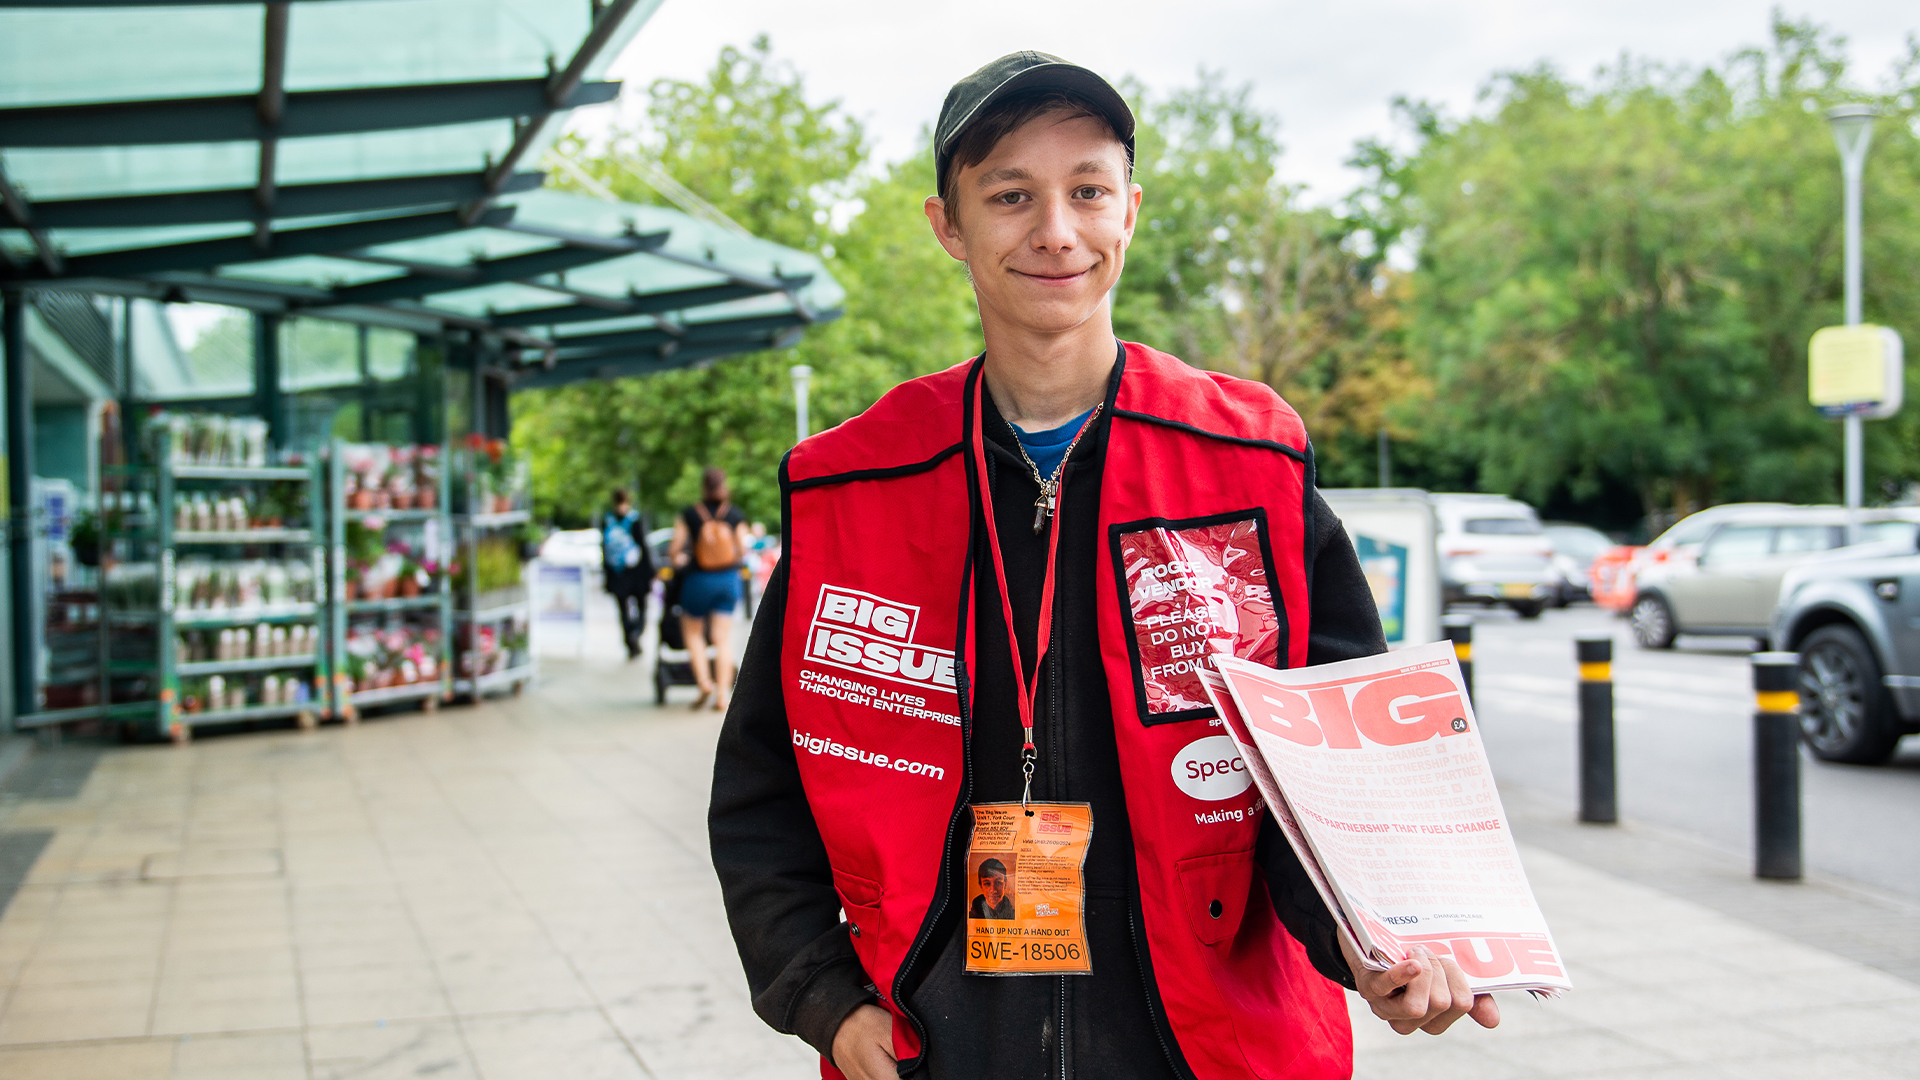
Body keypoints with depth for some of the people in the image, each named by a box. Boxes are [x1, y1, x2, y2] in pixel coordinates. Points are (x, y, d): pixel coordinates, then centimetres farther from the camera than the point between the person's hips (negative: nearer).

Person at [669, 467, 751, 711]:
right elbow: (742, 551, -2)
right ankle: (722, 694, 4)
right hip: (728, 579, 2)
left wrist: (677, 561, 15)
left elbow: (674, 551, -8)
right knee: (723, 637, 6)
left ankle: (704, 682, 2)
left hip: (699, 579, -2)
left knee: (693, 632, 17)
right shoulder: (735, 515, -5)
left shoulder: (689, 515, -10)